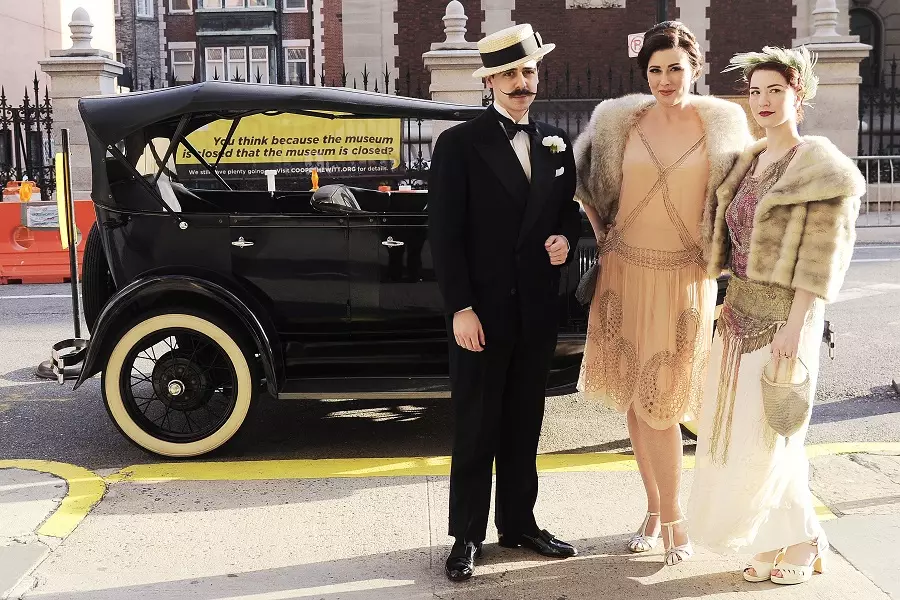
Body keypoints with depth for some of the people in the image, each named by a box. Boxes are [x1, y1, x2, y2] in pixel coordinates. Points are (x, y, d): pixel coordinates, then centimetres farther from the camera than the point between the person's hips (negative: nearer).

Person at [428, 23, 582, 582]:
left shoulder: (557, 142, 11)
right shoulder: (459, 143, -5)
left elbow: (569, 210, 21)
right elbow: (445, 233, -9)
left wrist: (566, 239, -3)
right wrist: (461, 308, -14)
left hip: (538, 309, 5)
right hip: (482, 310, -4)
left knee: (524, 424, 14)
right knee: (476, 428, 5)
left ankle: (519, 522, 29)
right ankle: (467, 535, 18)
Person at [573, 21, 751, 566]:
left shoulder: (722, 123, -2)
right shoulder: (619, 119, 1)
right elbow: (583, 181, 15)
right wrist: (600, 238, 10)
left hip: (685, 278, -2)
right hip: (626, 272, 3)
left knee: (660, 401, -3)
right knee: (634, 398, 8)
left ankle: (671, 517, 15)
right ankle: (657, 509, 24)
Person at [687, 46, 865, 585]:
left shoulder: (821, 165, -9)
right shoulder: (749, 161, 12)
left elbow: (822, 257, -14)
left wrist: (795, 326, -19)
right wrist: (728, 303, 8)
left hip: (783, 316, -7)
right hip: (741, 311, 7)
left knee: (765, 437, -2)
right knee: (735, 432, 9)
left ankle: (802, 540, 20)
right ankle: (773, 540, 24)